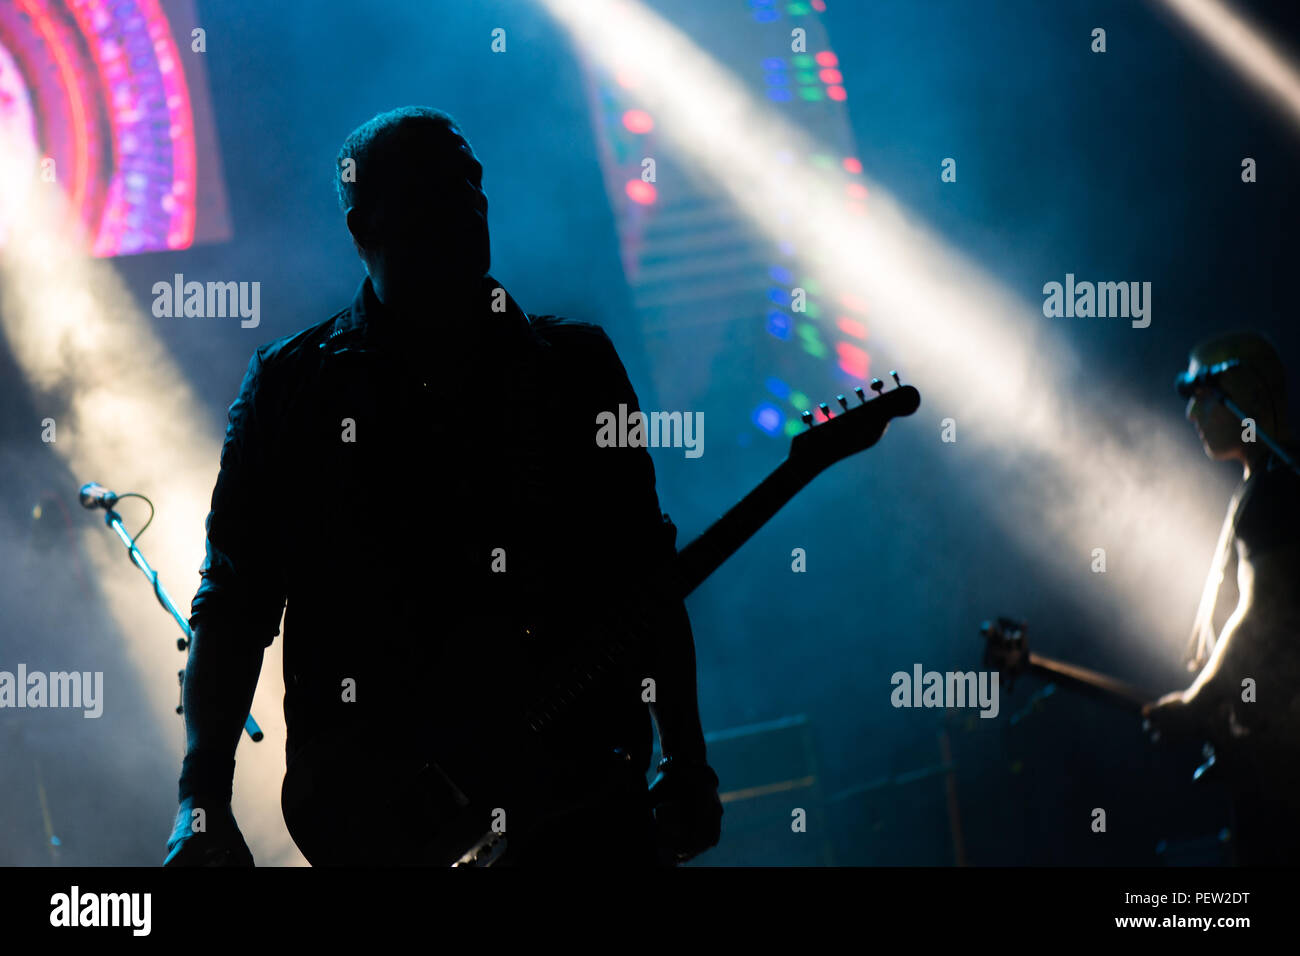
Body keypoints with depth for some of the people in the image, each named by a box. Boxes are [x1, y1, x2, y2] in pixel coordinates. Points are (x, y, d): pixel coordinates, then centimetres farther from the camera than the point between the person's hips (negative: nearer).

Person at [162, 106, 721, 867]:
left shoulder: (575, 365, 11)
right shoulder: (291, 386, 6)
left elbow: (645, 577, 11)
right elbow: (233, 604, 1)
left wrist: (687, 763, 2)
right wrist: (203, 802, -10)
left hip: (576, 781, 2)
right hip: (377, 816, -2)